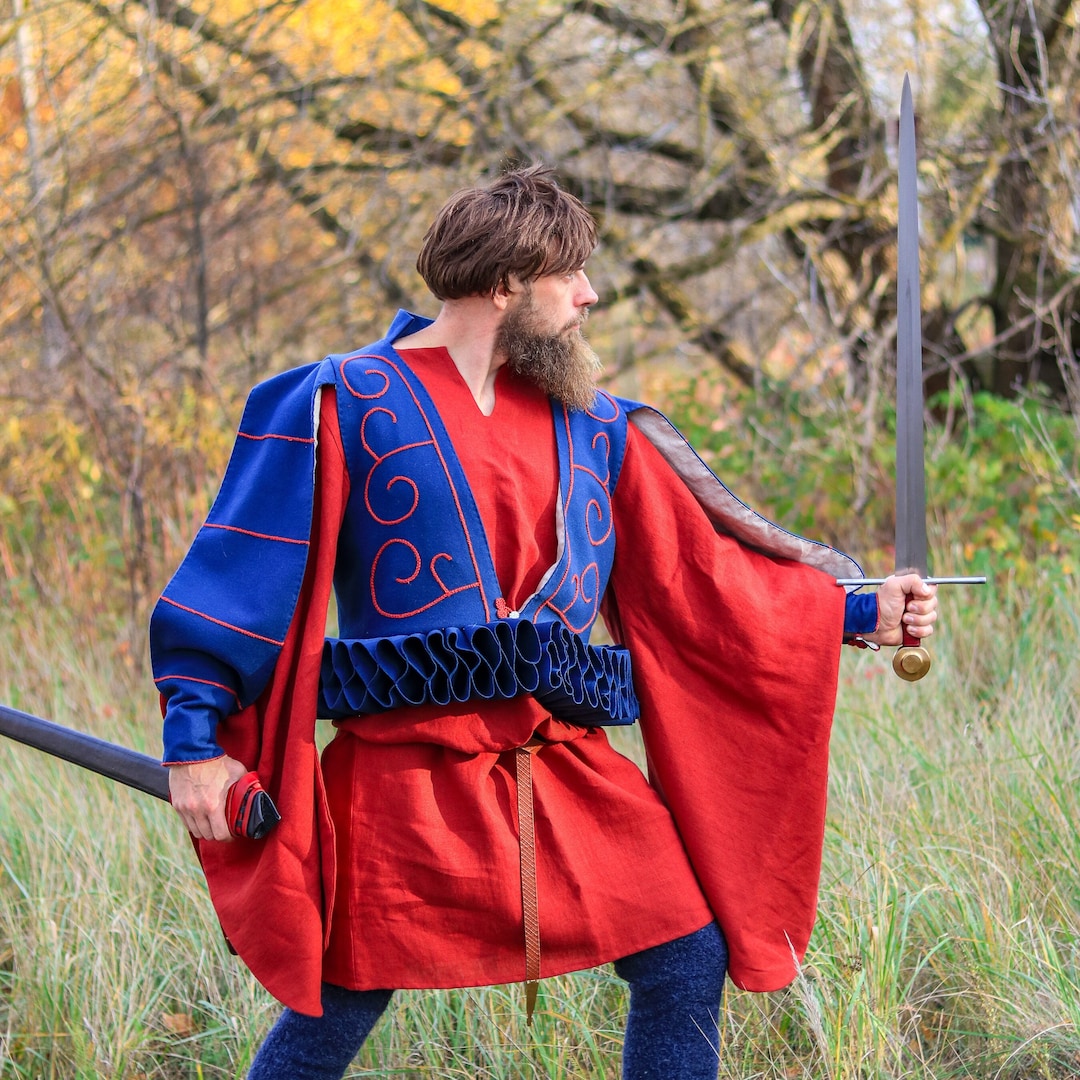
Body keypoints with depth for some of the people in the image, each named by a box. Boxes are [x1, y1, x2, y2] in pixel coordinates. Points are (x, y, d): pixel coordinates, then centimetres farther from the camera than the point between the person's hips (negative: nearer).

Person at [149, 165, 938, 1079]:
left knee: (687, 960, -1)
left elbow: (697, 571, 14)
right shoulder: (341, 407, -4)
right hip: (406, 778, -5)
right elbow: (241, 573, -3)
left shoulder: (590, 428, 12)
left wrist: (859, 615, 9)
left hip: (571, 773, 5)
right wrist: (196, 739, -8)